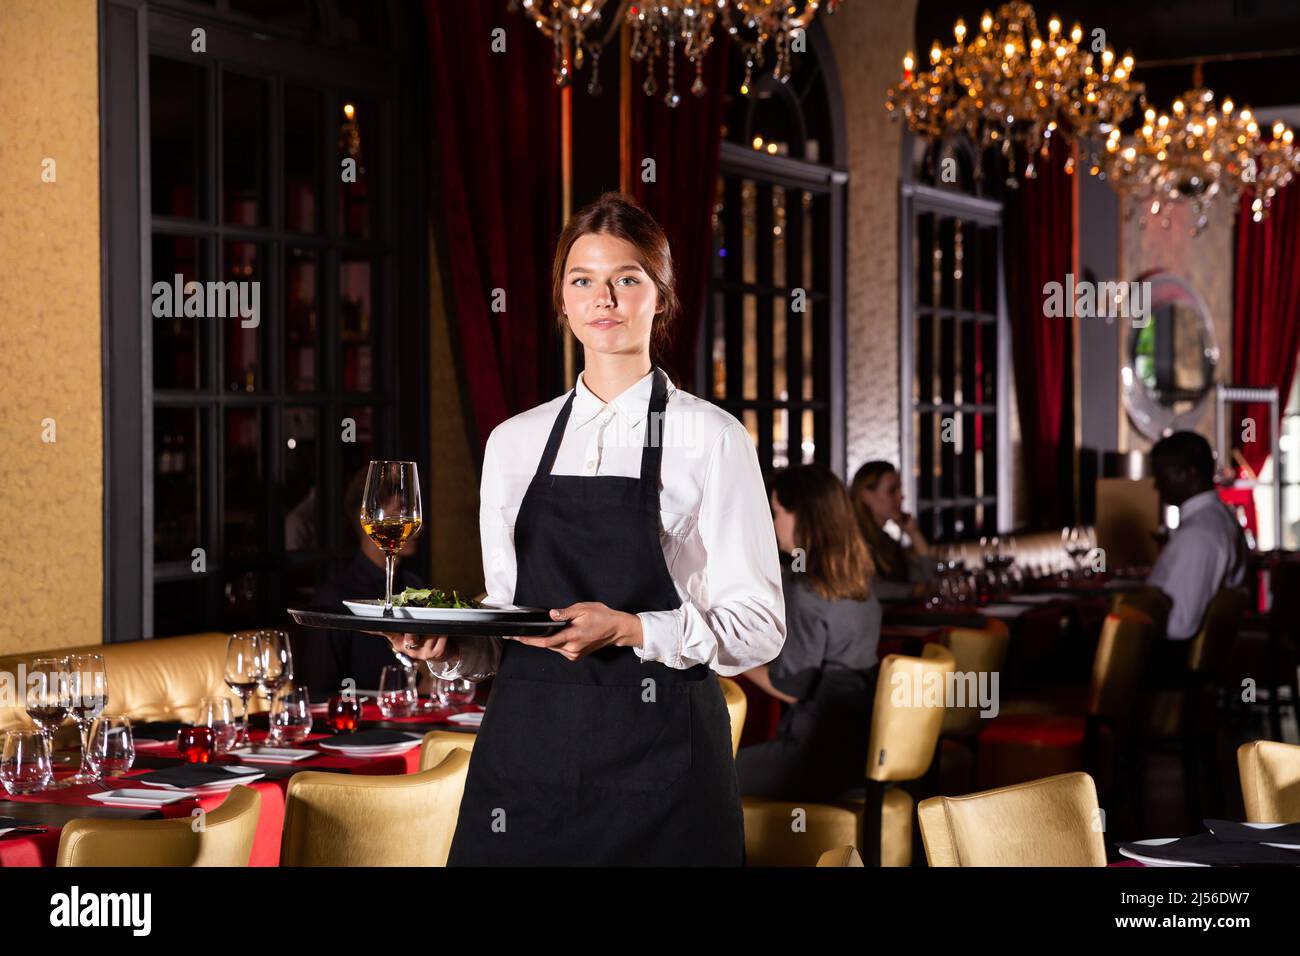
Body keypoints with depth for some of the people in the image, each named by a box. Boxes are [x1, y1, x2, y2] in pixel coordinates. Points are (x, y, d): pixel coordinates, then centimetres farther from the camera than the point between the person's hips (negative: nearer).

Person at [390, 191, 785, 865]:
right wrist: (449, 648, -5)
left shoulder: (710, 437, -2)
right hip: (525, 752, 3)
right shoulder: (512, 442, 11)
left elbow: (758, 625, -5)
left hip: (655, 757, -3)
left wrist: (630, 630, -17)